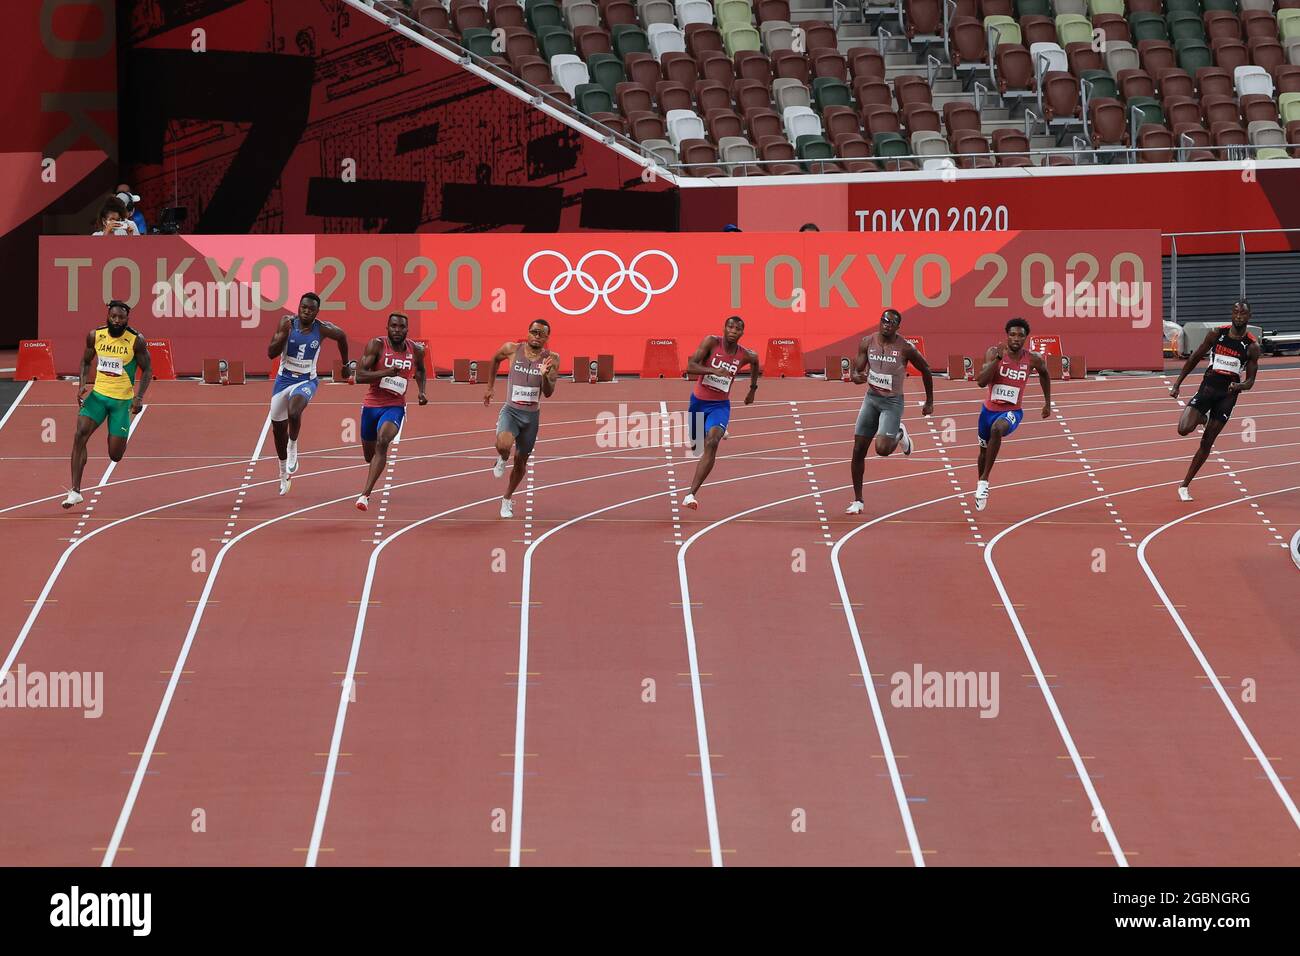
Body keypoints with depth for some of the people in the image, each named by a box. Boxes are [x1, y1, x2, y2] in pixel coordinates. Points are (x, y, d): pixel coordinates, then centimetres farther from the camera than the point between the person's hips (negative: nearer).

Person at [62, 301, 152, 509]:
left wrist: (139, 397, -16)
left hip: (122, 400, -2)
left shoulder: (136, 341, -12)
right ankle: (75, 491, -18)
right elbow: (86, 361, 12)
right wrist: (82, 384, -5)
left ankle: (119, 439, 42)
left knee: (115, 455, 0)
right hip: (98, 394, 2)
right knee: (80, 435, -20)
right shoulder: (95, 336, -4)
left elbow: (147, 370, -4)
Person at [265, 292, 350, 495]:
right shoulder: (287, 322, -10)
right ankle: (284, 472, 32)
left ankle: (293, 447, -3)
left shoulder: (322, 329, -10)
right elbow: (271, 353, -12)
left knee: (293, 412, -34)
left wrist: (345, 364, 22)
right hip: (283, 379, 2)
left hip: (306, 381, -2)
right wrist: (284, 334, -27)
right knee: (278, 428, 11)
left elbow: (341, 336, 12)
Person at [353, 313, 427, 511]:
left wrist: (421, 391, 6)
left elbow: (420, 370, 22)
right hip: (371, 405, 0)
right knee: (369, 454, 14)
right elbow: (360, 376, -20)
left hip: (395, 407, 0)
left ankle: (366, 494, -31)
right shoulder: (376, 345, -13)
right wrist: (386, 372, -32)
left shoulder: (416, 350, -3)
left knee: (382, 442, -28)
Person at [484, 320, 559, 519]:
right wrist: (490, 388, 15)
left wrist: (545, 375, -33)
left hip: (532, 415, 2)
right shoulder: (512, 349, -8)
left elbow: (549, 393, -13)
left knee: (521, 461, 14)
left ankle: (507, 499, 36)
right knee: (503, 445, -32)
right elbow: (494, 360, 14)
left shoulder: (551, 359, -9)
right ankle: (502, 460, 6)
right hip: (511, 411, -2)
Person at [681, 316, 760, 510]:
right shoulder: (711, 342, -17)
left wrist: (753, 389, 22)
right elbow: (690, 367, -25)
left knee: (711, 444, -26)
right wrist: (714, 371, -39)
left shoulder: (745, 355, -9)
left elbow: (755, 363, 18)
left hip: (720, 405, -1)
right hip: (698, 401, 1)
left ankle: (691, 494, -29)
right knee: (696, 443, 21)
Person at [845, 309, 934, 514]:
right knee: (858, 450, 1)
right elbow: (856, 371, 1)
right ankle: (857, 501, 13)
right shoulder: (867, 343, -4)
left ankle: (900, 434, 15)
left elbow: (925, 371, 0)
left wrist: (930, 402, 6)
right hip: (871, 398, 4)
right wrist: (857, 377, -25)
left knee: (882, 449, -21)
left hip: (892, 402, -4)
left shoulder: (905, 348, -14)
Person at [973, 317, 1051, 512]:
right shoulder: (993, 353, -13)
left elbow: (1044, 373, 15)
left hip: (1012, 412, -2)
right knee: (984, 450, 19)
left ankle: (984, 481, -29)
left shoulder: (1033, 359, -9)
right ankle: (980, 487, 49)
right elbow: (981, 382, -25)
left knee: (997, 428, -36)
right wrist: (997, 359, -34)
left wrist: (1048, 403, 19)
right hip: (990, 409, 2)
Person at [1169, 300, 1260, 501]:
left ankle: (1185, 485, 12)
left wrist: (1238, 386, -22)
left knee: (1206, 443, 2)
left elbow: (1250, 381, 1)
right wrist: (1177, 384, 5)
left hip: (1228, 395, 0)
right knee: (1184, 429, -20)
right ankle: (1202, 418, 17)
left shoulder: (1252, 346, -3)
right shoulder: (1217, 334, -1)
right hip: (1208, 387, 0)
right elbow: (1194, 358, 8)